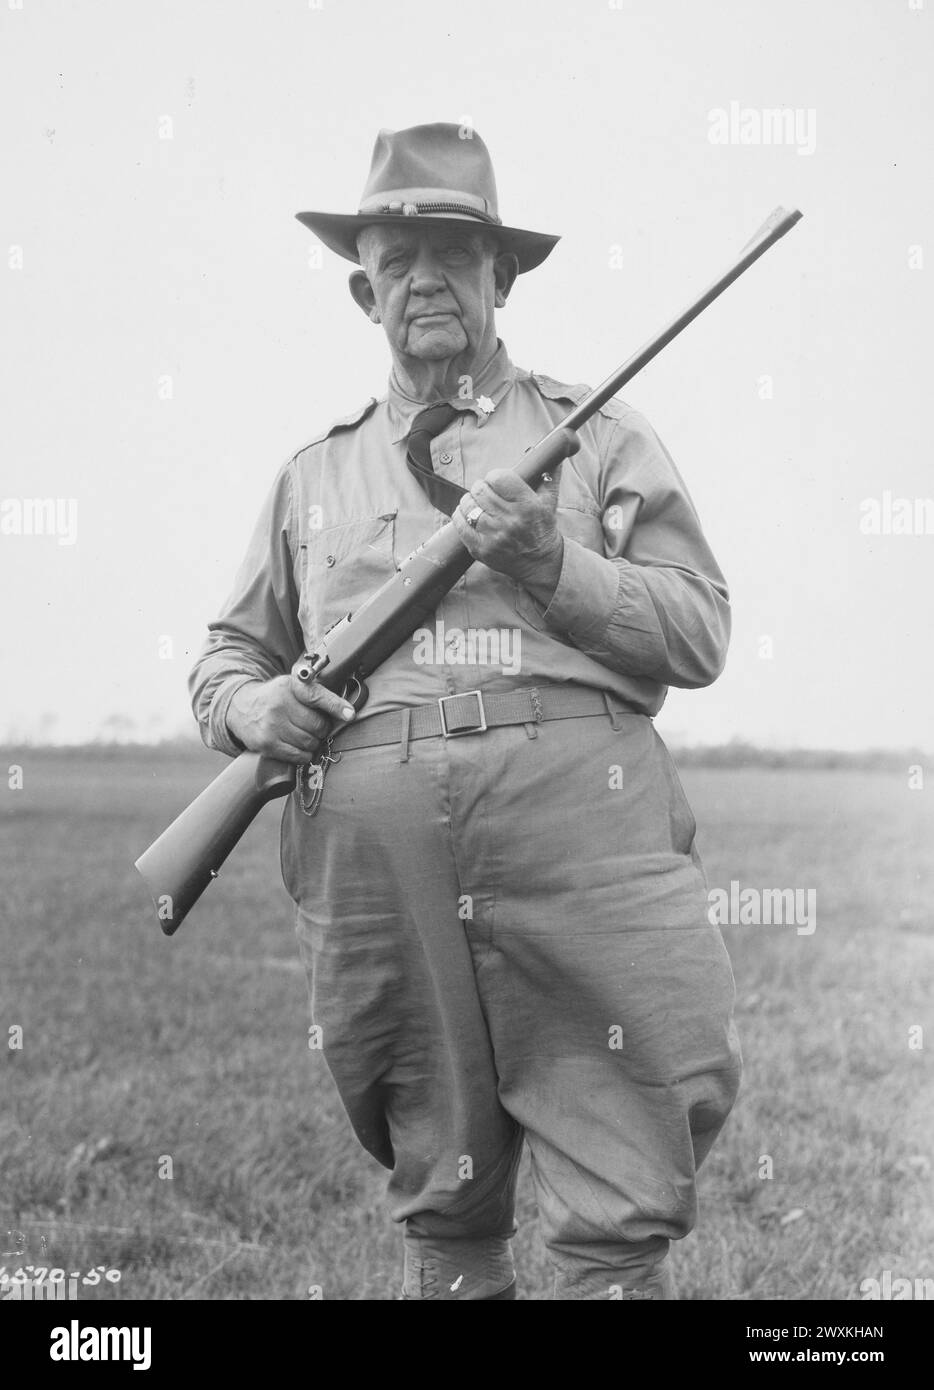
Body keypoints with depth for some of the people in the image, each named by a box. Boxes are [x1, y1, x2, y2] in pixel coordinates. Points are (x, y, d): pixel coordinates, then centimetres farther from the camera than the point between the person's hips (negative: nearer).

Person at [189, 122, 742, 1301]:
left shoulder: (600, 439, 14)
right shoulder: (315, 474, 22)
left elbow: (701, 633, 6)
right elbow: (226, 652, 25)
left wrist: (552, 562, -8)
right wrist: (251, 703, 2)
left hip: (580, 842, -2)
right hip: (381, 855, 3)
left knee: (614, 1224, -7)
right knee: (440, 1214, 8)